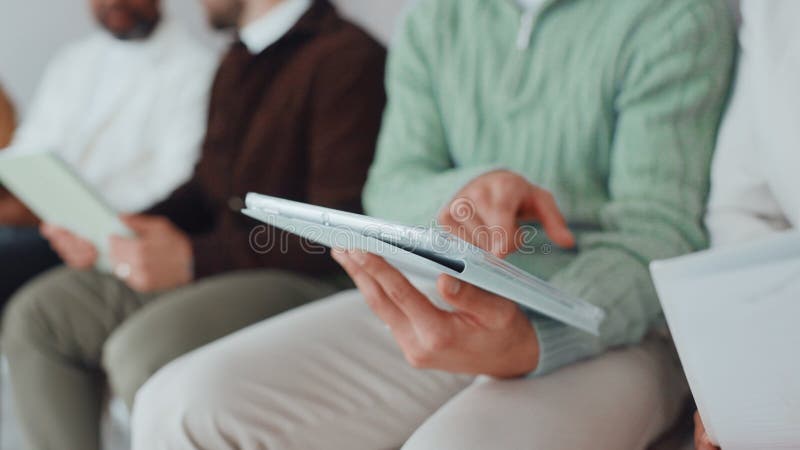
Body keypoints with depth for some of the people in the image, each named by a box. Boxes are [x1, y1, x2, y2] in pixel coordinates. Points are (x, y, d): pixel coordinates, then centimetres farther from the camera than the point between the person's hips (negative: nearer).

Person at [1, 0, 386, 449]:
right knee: (37, 316, 2)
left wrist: (195, 259, -20)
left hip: (301, 276, -9)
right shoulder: (238, 62, 16)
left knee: (143, 347, -31)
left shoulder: (349, 59, -14)